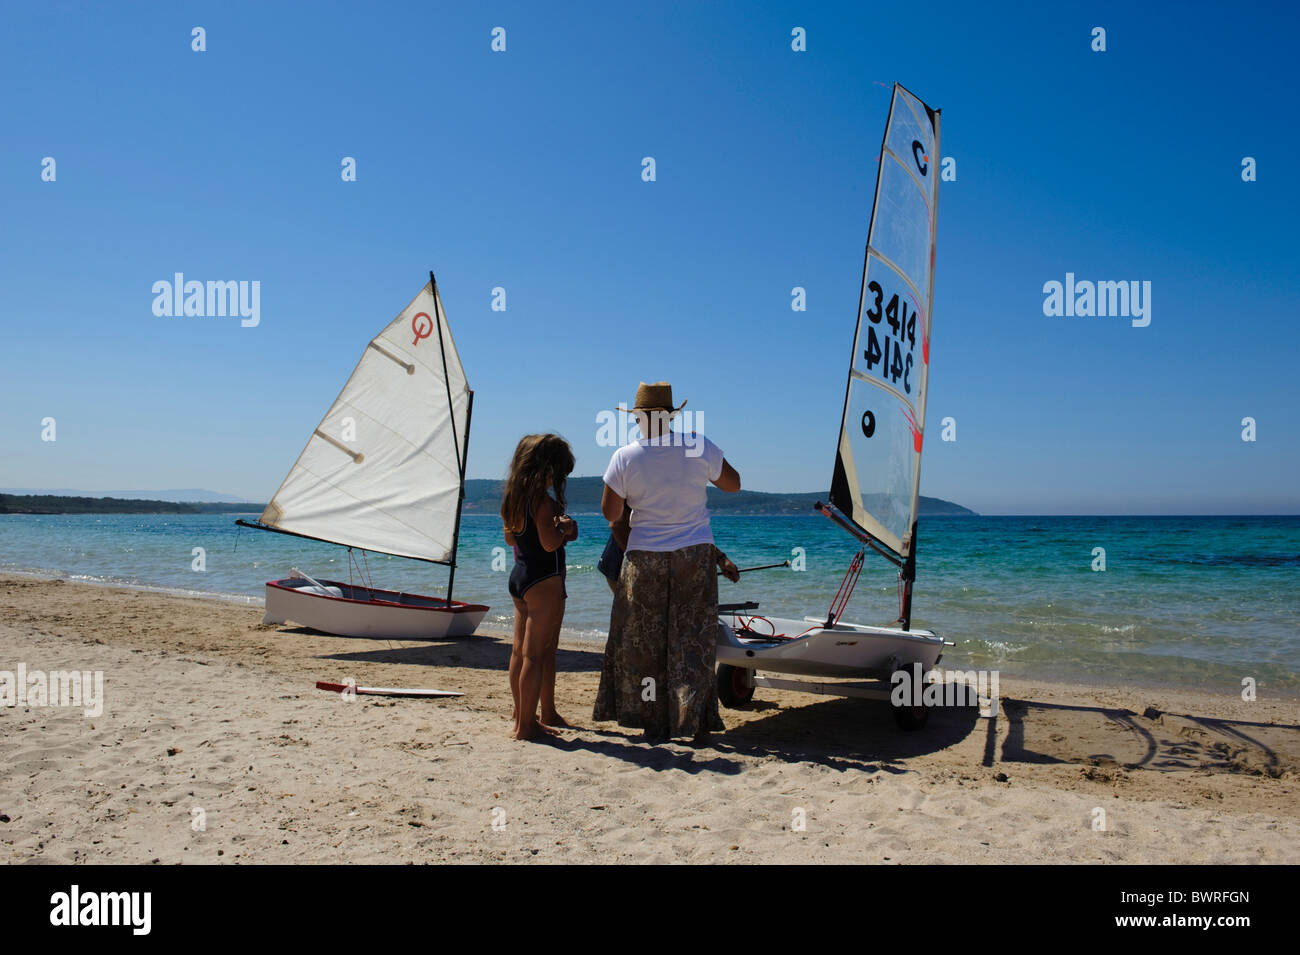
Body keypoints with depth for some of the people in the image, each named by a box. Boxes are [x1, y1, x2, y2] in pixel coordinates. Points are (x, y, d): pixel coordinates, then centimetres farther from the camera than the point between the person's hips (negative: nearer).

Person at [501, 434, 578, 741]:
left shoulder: (513, 496, 9)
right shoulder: (541, 498, -17)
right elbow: (550, 543, -24)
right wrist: (565, 528, -4)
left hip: (519, 577, 9)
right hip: (544, 580, -9)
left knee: (520, 651, 15)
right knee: (535, 654, -4)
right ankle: (526, 724, 0)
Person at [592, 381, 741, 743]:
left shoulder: (624, 458, -9)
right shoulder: (699, 447, -8)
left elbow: (610, 513, -2)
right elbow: (733, 483, 6)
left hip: (644, 557, 0)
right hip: (695, 554, 1)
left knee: (644, 642, 11)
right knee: (693, 639, 7)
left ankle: (654, 722, 15)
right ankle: (693, 721, 8)